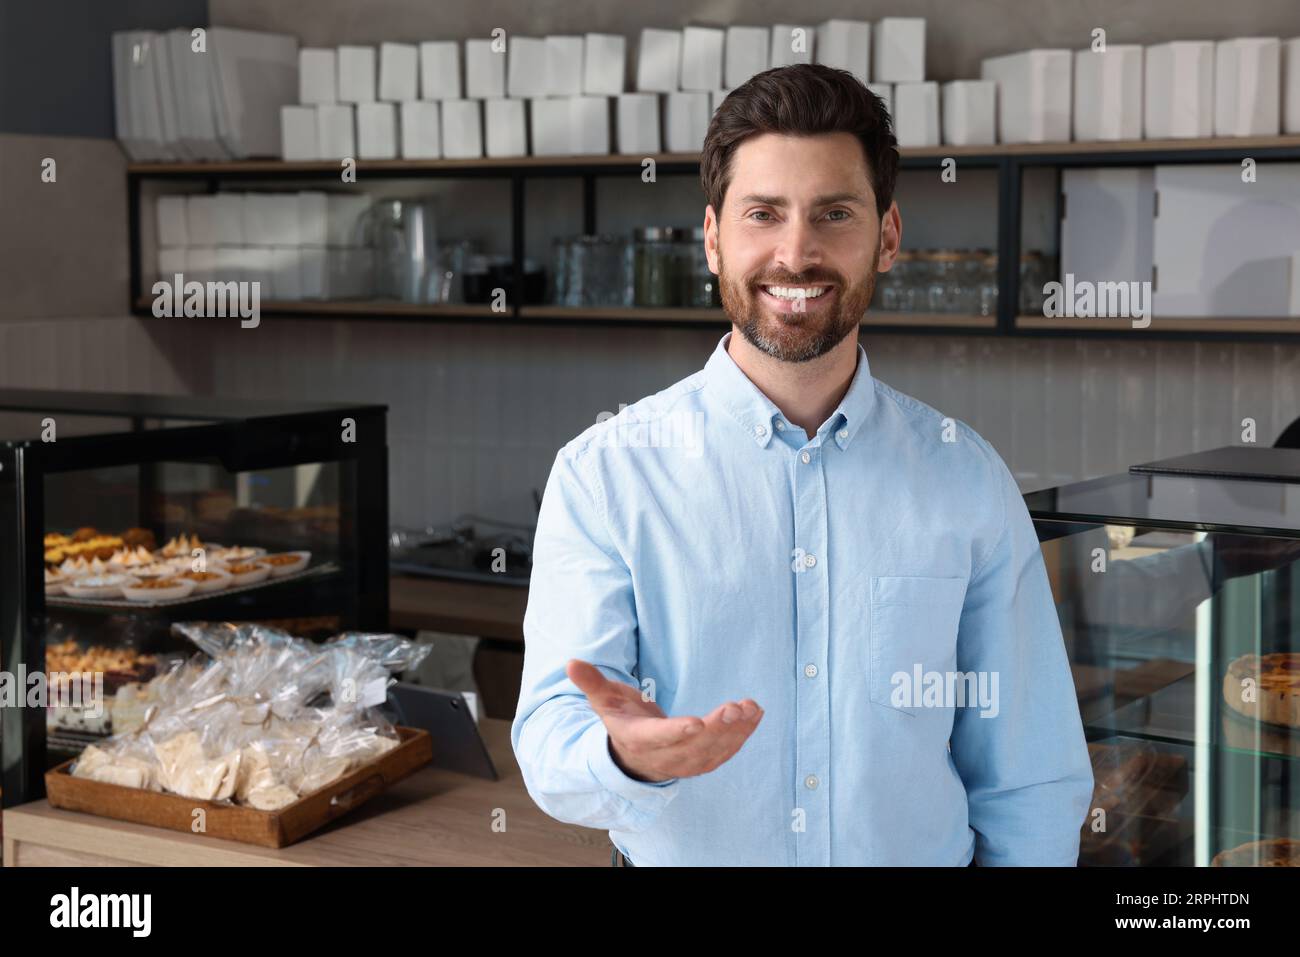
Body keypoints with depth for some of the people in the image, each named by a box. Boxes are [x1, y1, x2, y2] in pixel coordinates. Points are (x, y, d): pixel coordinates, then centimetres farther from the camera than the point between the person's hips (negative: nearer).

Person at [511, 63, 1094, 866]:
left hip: (923, 856, 1)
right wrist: (626, 758, -34)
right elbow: (550, 738, -16)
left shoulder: (970, 482, -3)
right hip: (678, 858, -1)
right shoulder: (604, 475, -8)